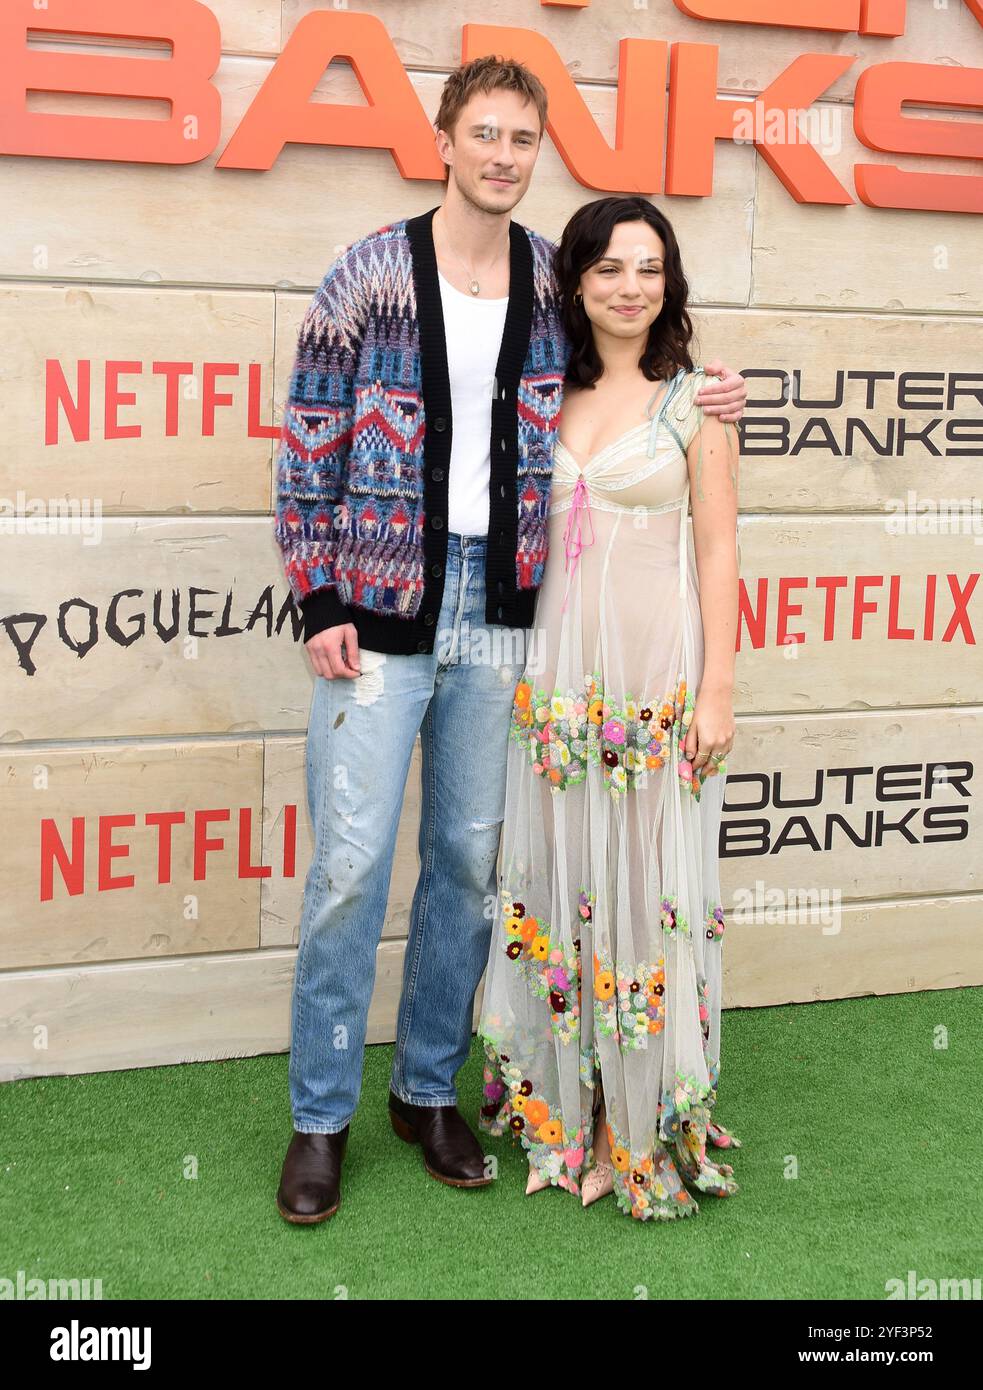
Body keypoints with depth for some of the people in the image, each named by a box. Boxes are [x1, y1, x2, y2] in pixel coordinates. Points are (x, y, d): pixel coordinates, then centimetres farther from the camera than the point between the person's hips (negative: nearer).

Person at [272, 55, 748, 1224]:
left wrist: (693, 408, 2)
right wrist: (317, 603, -9)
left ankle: (429, 1088, 28)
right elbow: (309, 443, -4)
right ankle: (321, 1116, 13)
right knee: (350, 864, -3)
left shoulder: (554, 281, 6)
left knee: (470, 860, 11)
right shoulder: (372, 274, -5)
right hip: (379, 605, -4)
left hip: (497, 611, 4)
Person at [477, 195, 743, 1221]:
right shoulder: (546, 393, 9)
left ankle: (650, 1126, 16)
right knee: (553, 882, 9)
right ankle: (560, 1105, 25)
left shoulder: (693, 402, 0)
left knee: (648, 892, 1)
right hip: (556, 673, 4)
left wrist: (718, 691, -8)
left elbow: (717, 552, -2)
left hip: (657, 674, -3)